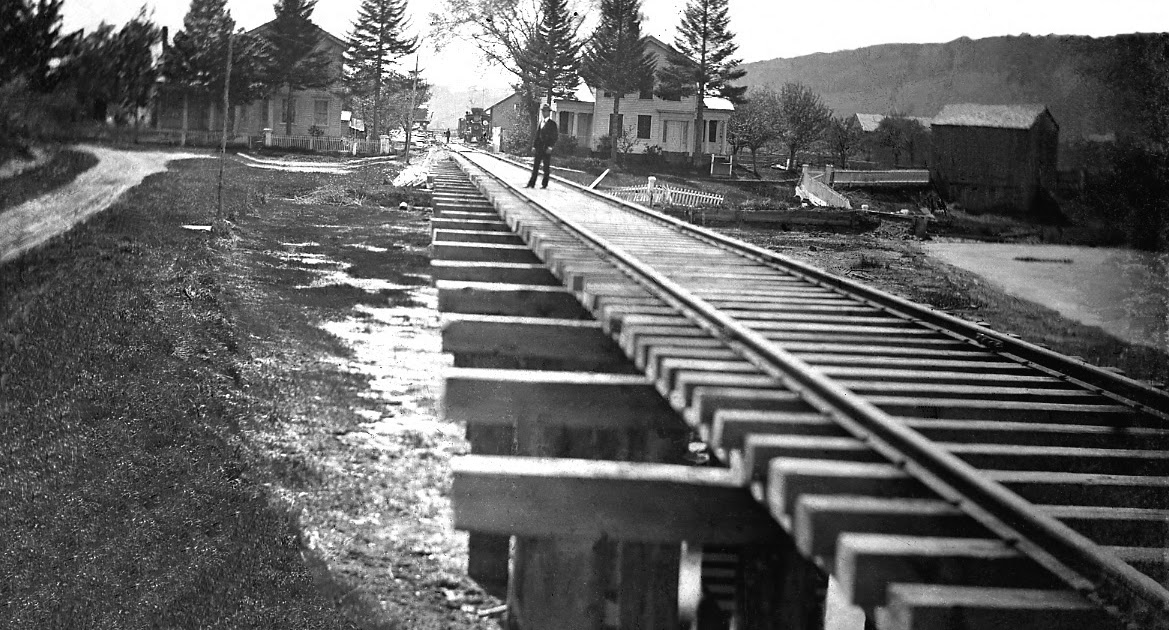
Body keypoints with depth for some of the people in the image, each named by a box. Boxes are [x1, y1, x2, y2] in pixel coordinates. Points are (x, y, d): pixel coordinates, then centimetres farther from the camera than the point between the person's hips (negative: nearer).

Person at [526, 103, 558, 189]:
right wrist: (534, 145, 11)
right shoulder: (541, 123, 17)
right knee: (535, 166, 2)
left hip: (547, 148, -6)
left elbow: (555, 136, -8)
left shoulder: (552, 123, -3)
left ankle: (545, 184, 6)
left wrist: (550, 147, -17)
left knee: (546, 167, 0)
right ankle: (531, 183, 1)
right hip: (539, 148, 6)